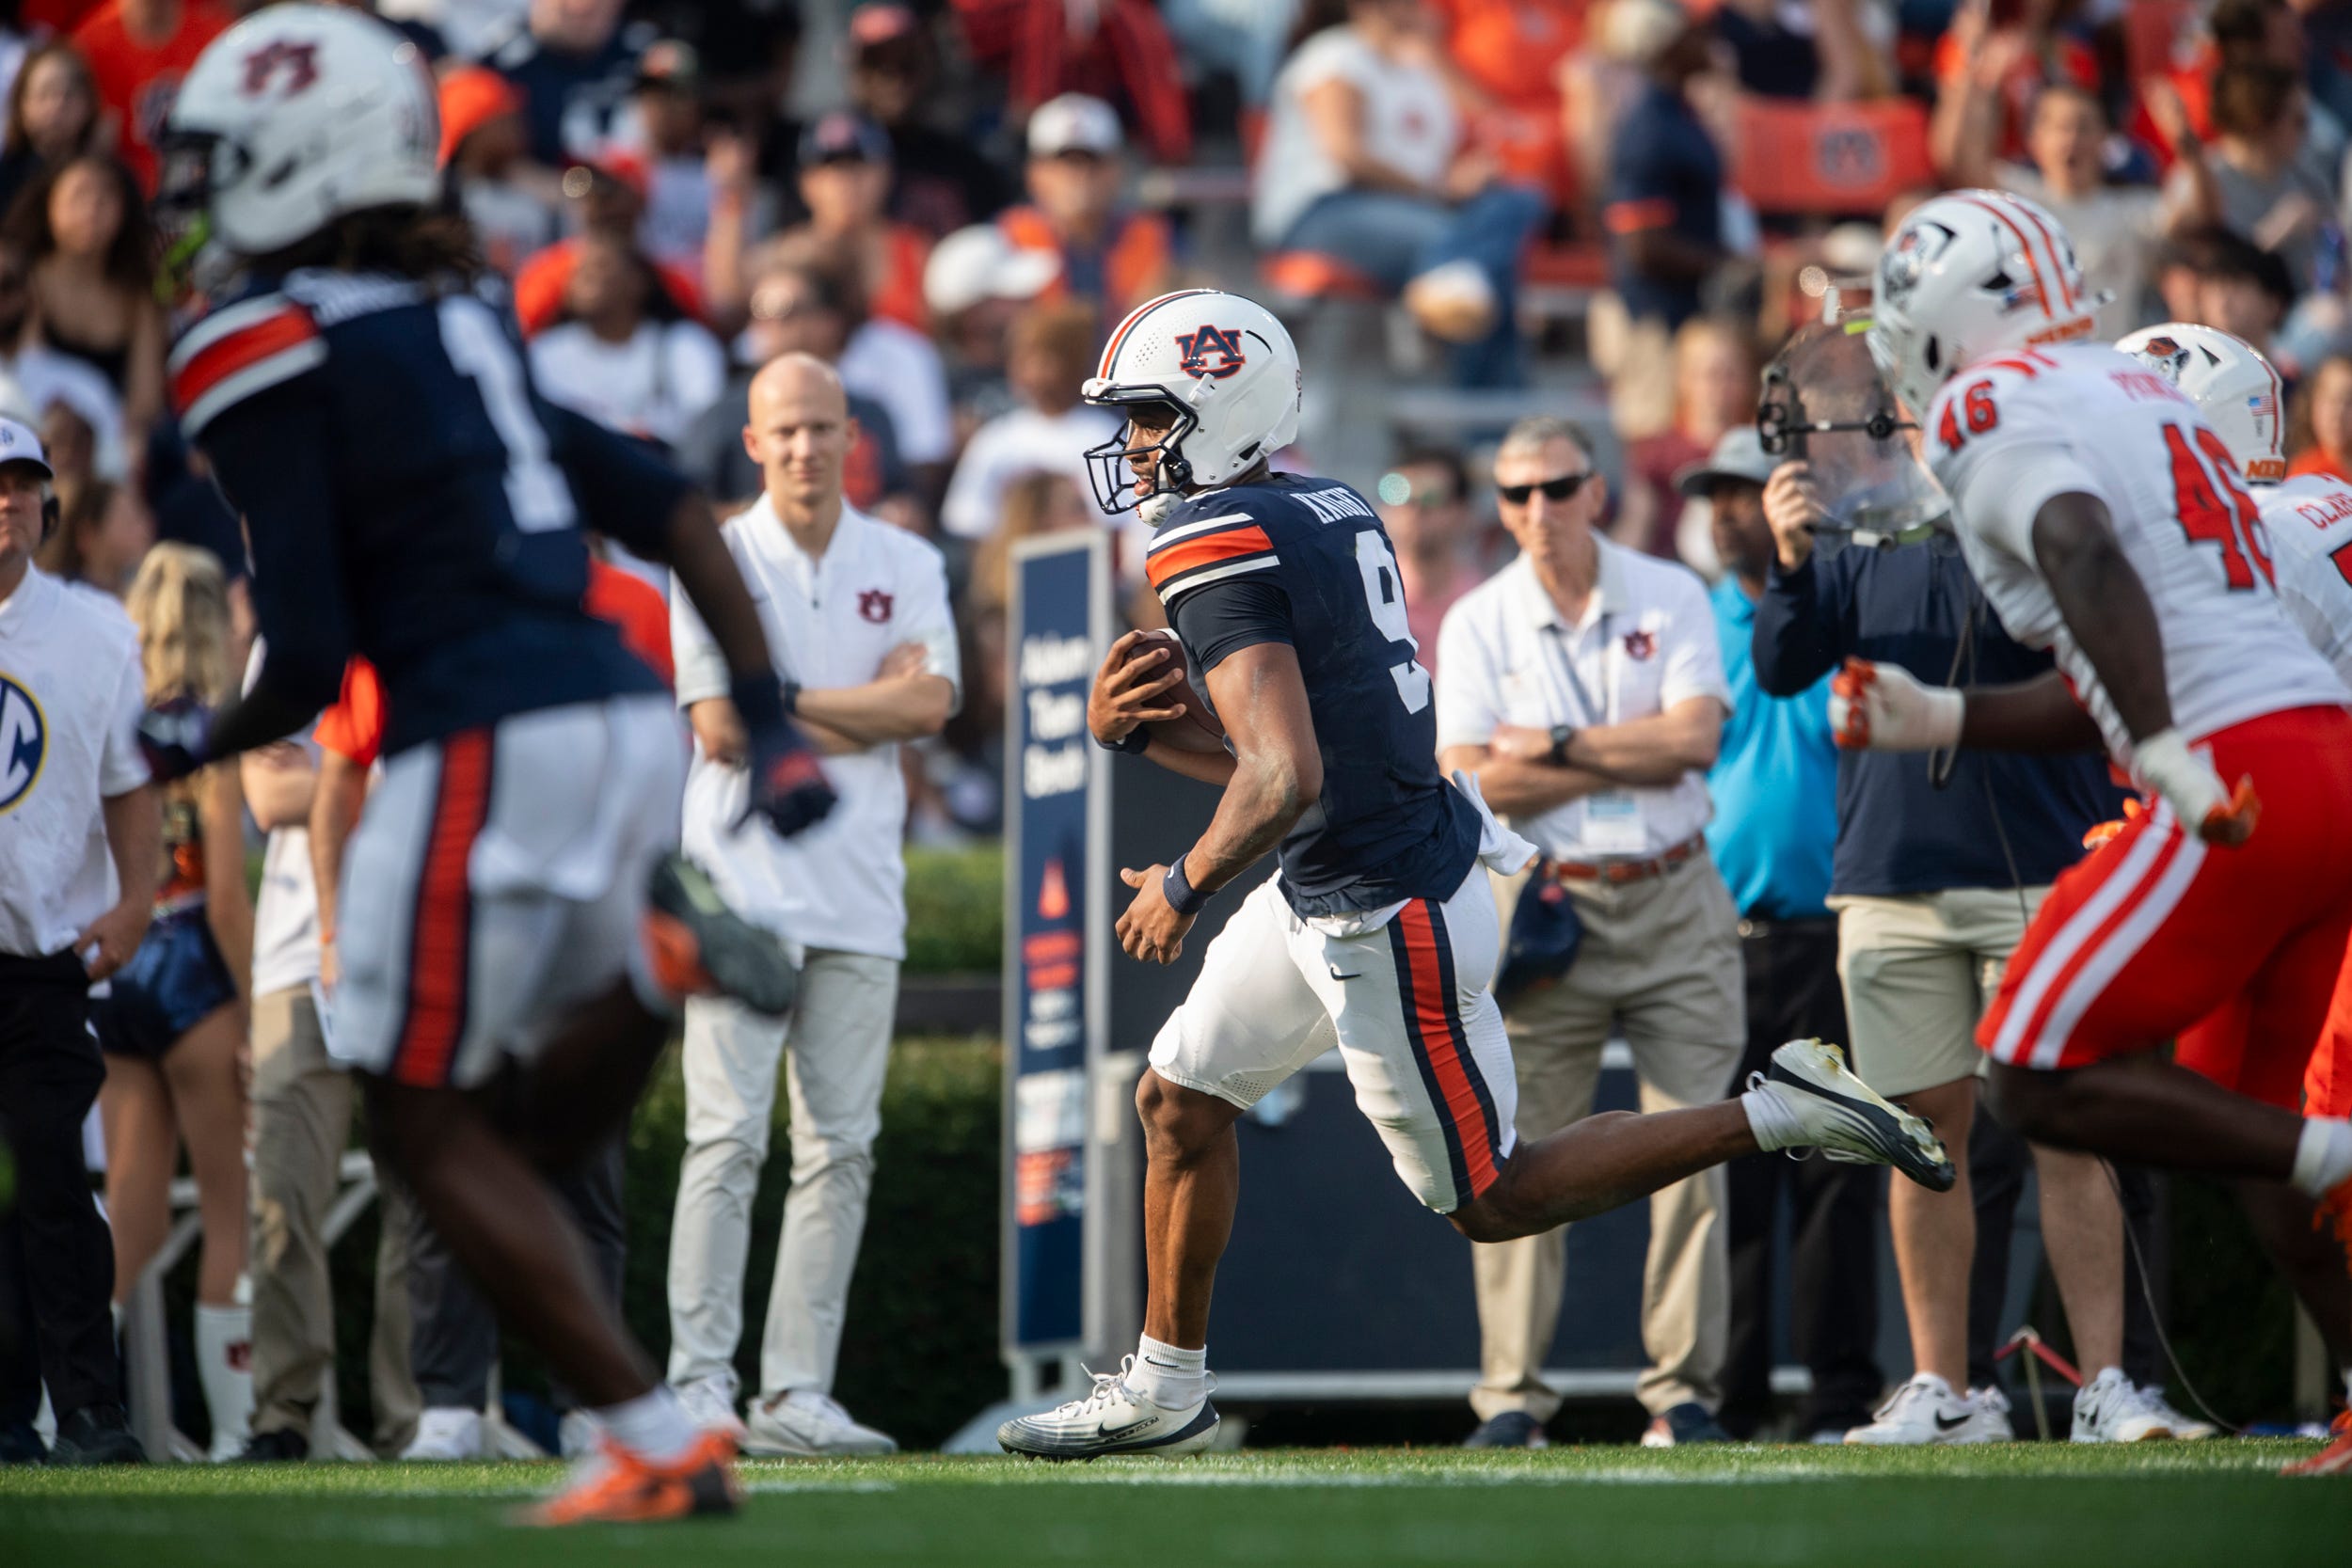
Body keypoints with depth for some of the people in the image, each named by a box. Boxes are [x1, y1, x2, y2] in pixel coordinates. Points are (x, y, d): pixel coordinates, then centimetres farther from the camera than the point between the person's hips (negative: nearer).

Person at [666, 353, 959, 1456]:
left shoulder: (907, 569, 11)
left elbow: (930, 706, -4)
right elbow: (718, 728, -9)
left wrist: (786, 699, -8)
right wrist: (867, 712, -4)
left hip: (860, 892, 4)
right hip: (743, 885, -4)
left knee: (840, 1148, 1)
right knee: (728, 1137, -10)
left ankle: (797, 1394, 3)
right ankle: (700, 1385, -9)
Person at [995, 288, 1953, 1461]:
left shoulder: (1216, 545, -22)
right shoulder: (1329, 516, 7)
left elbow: (1284, 780, -30)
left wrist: (1181, 889, -15)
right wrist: (1140, 728, 4)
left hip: (1389, 924, -10)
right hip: (1328, 895, 10)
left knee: (1492, 1200, 5)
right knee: (1179, 1100, 18)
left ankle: (1779, 1117, 5)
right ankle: (1163, 1388, 30)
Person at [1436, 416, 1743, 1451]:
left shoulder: (1671, 598, 5)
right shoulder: (1476, 624, 4)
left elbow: (1695, 740, -9)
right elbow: (1474, 784, -8)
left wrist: (1560, 745, -9)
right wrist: (1630, 757, -8)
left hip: (1674, 904, 0)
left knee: (1690, 1150, -3)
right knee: (1520, 1160, -6)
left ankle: (1684, 1392, 2)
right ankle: (1512, 1397, -2)